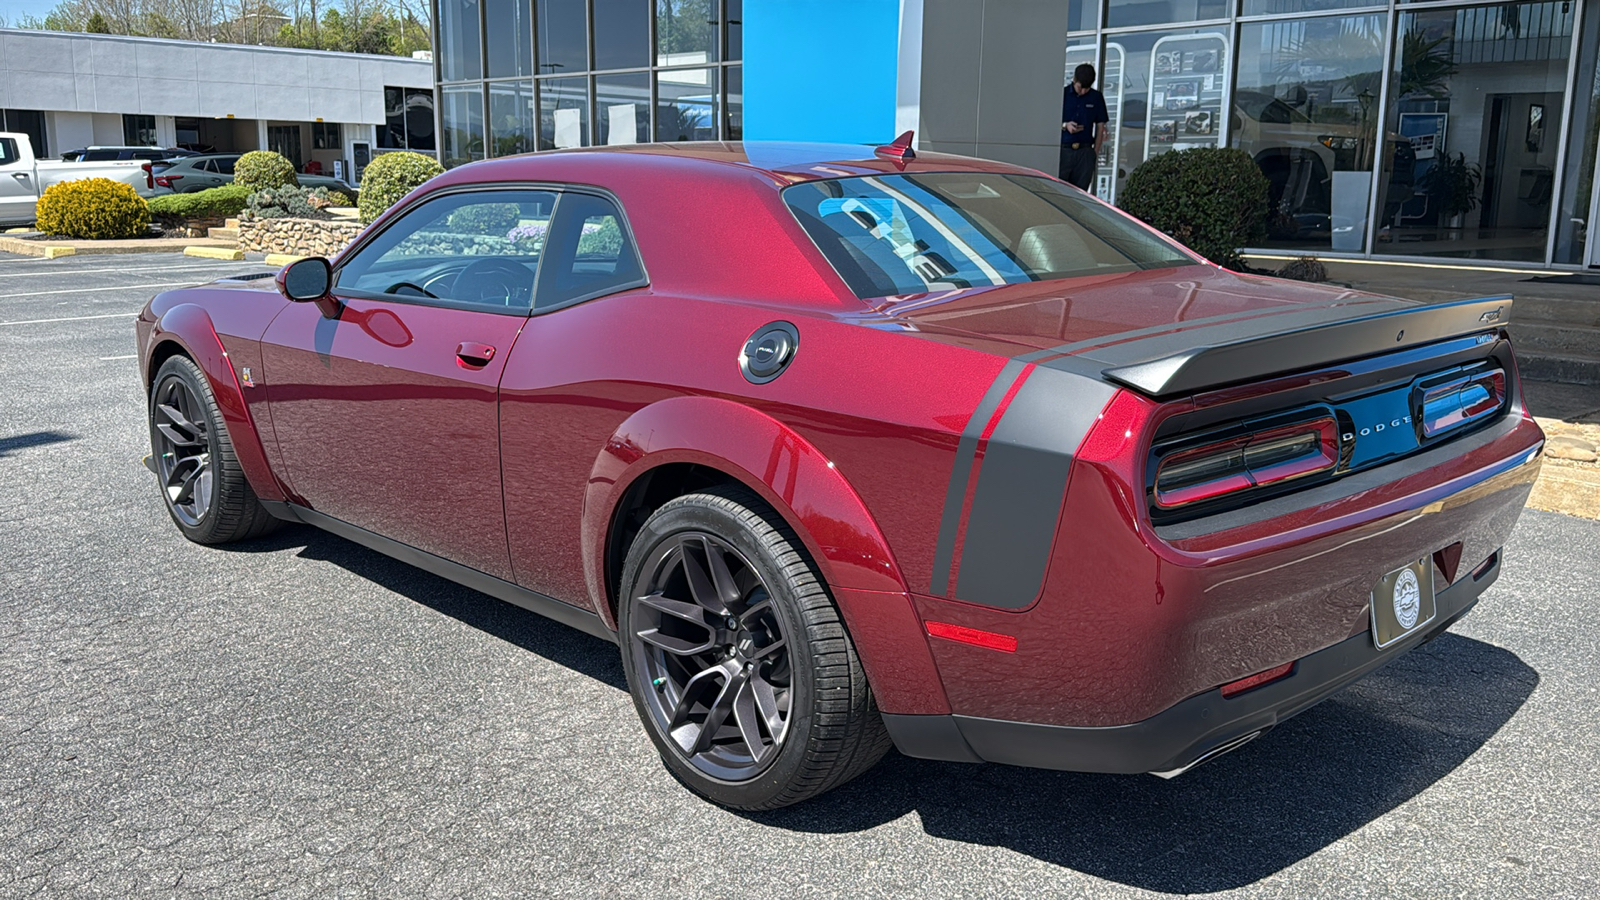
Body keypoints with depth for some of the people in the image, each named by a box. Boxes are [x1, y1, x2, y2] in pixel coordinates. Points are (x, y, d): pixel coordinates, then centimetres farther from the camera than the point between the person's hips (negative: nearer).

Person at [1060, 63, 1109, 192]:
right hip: (1062, 150, -1)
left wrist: (1095, 151, 6)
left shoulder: (1096, 98, 8)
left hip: (1085, 152, 1)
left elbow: (1100, 126, 12)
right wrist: (1065, 126, -12)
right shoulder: (1062, 94, 3)